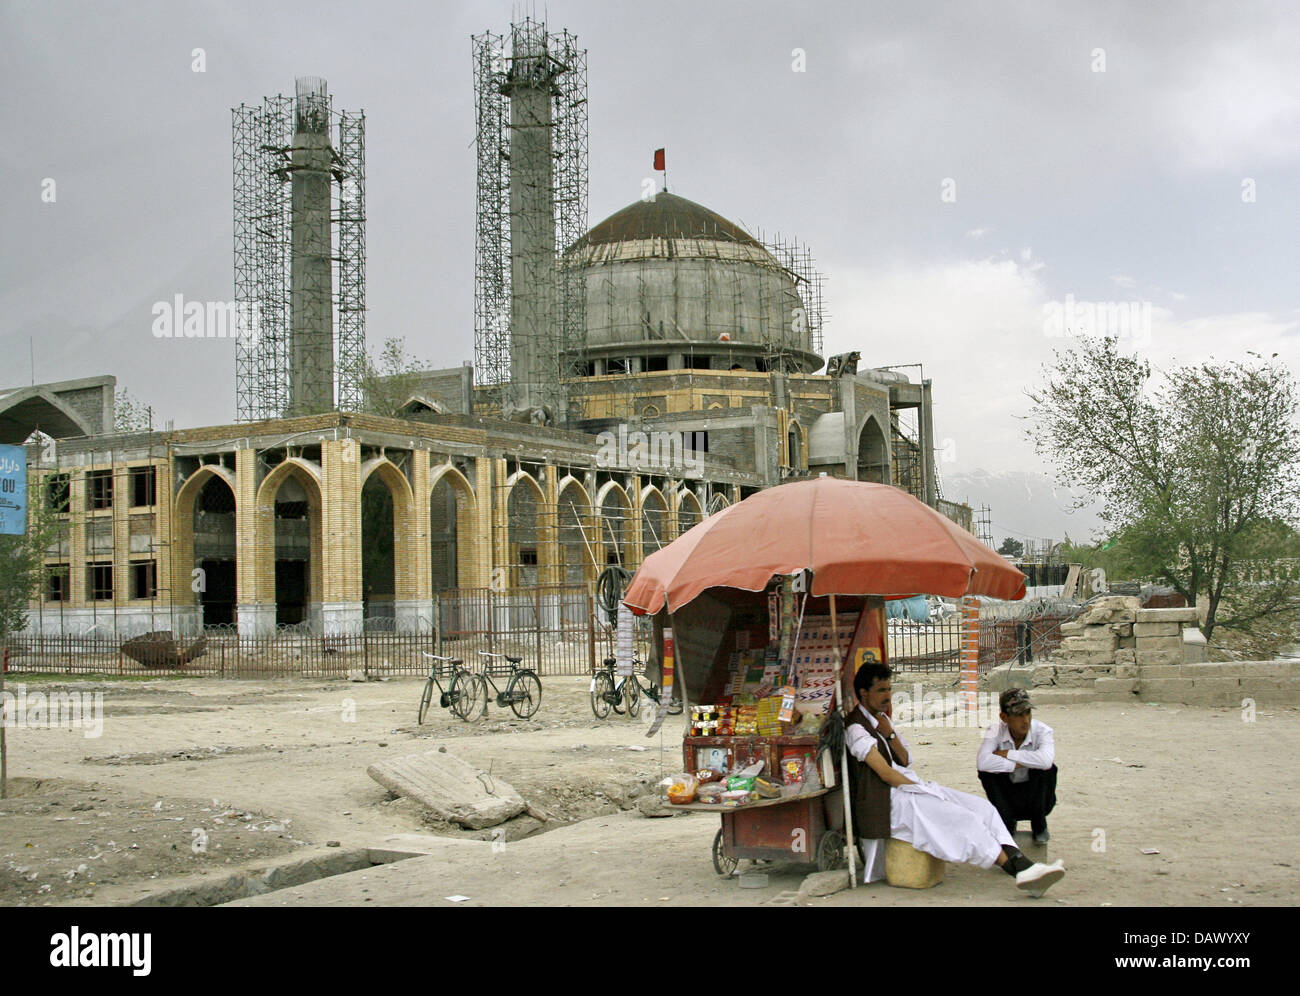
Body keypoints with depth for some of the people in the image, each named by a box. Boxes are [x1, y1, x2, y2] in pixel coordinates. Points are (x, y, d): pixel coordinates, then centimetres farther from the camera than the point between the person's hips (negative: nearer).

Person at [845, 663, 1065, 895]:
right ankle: (1020, 871, -27)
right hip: (890, 800, -9)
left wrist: (890, 734, -3)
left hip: (911, 787, 9)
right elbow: (886, 773, -16)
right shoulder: (856, 728, -10)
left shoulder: (882, 719, 19)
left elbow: (906, 761, 12)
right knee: (964, 820, -25)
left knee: (982, 808, -10)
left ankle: (1024, 867, -24)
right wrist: (919, 789, -10)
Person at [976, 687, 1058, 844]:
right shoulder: (996, 731, -15)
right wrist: (1016, 764, -32)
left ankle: (1039, 825, -5)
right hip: (1007, 796, 1)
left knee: (1047, 769, -28)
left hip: (1036, 796, -1)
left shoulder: (1042, 730, -18)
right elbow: (982, 762, -33)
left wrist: (1008, 754, -31)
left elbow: (1046, 760, -41)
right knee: (986, 772, -24)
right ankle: (1007, 824, -3)